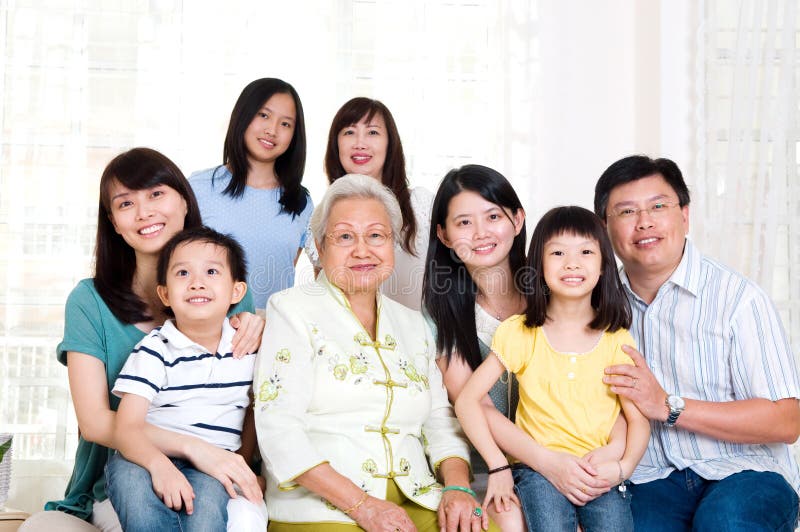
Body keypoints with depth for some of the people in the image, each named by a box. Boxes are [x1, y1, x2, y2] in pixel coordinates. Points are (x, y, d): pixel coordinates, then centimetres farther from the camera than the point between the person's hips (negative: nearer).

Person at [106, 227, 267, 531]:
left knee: (207, 495, -33)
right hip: (151, 457, -1)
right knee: (128, 477, -34)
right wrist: (159, 465, -33)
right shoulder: (154, 350, -5)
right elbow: (126, 427, -14)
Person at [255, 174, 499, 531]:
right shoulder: (292, 310, 1)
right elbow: (278, 426, -9)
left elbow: (441, 422, 16)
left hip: (416, 503, 4)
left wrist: (457, 487, -5)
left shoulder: (413, 324, 18)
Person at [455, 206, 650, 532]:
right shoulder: (520, 333, 0)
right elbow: (466, 400, -2)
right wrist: (498, 468, -10)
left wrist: (622, 467, -14)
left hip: (601, 473, 1)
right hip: (538, 469, -1)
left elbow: (638, 419, 5)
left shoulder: (616, 341, 4)